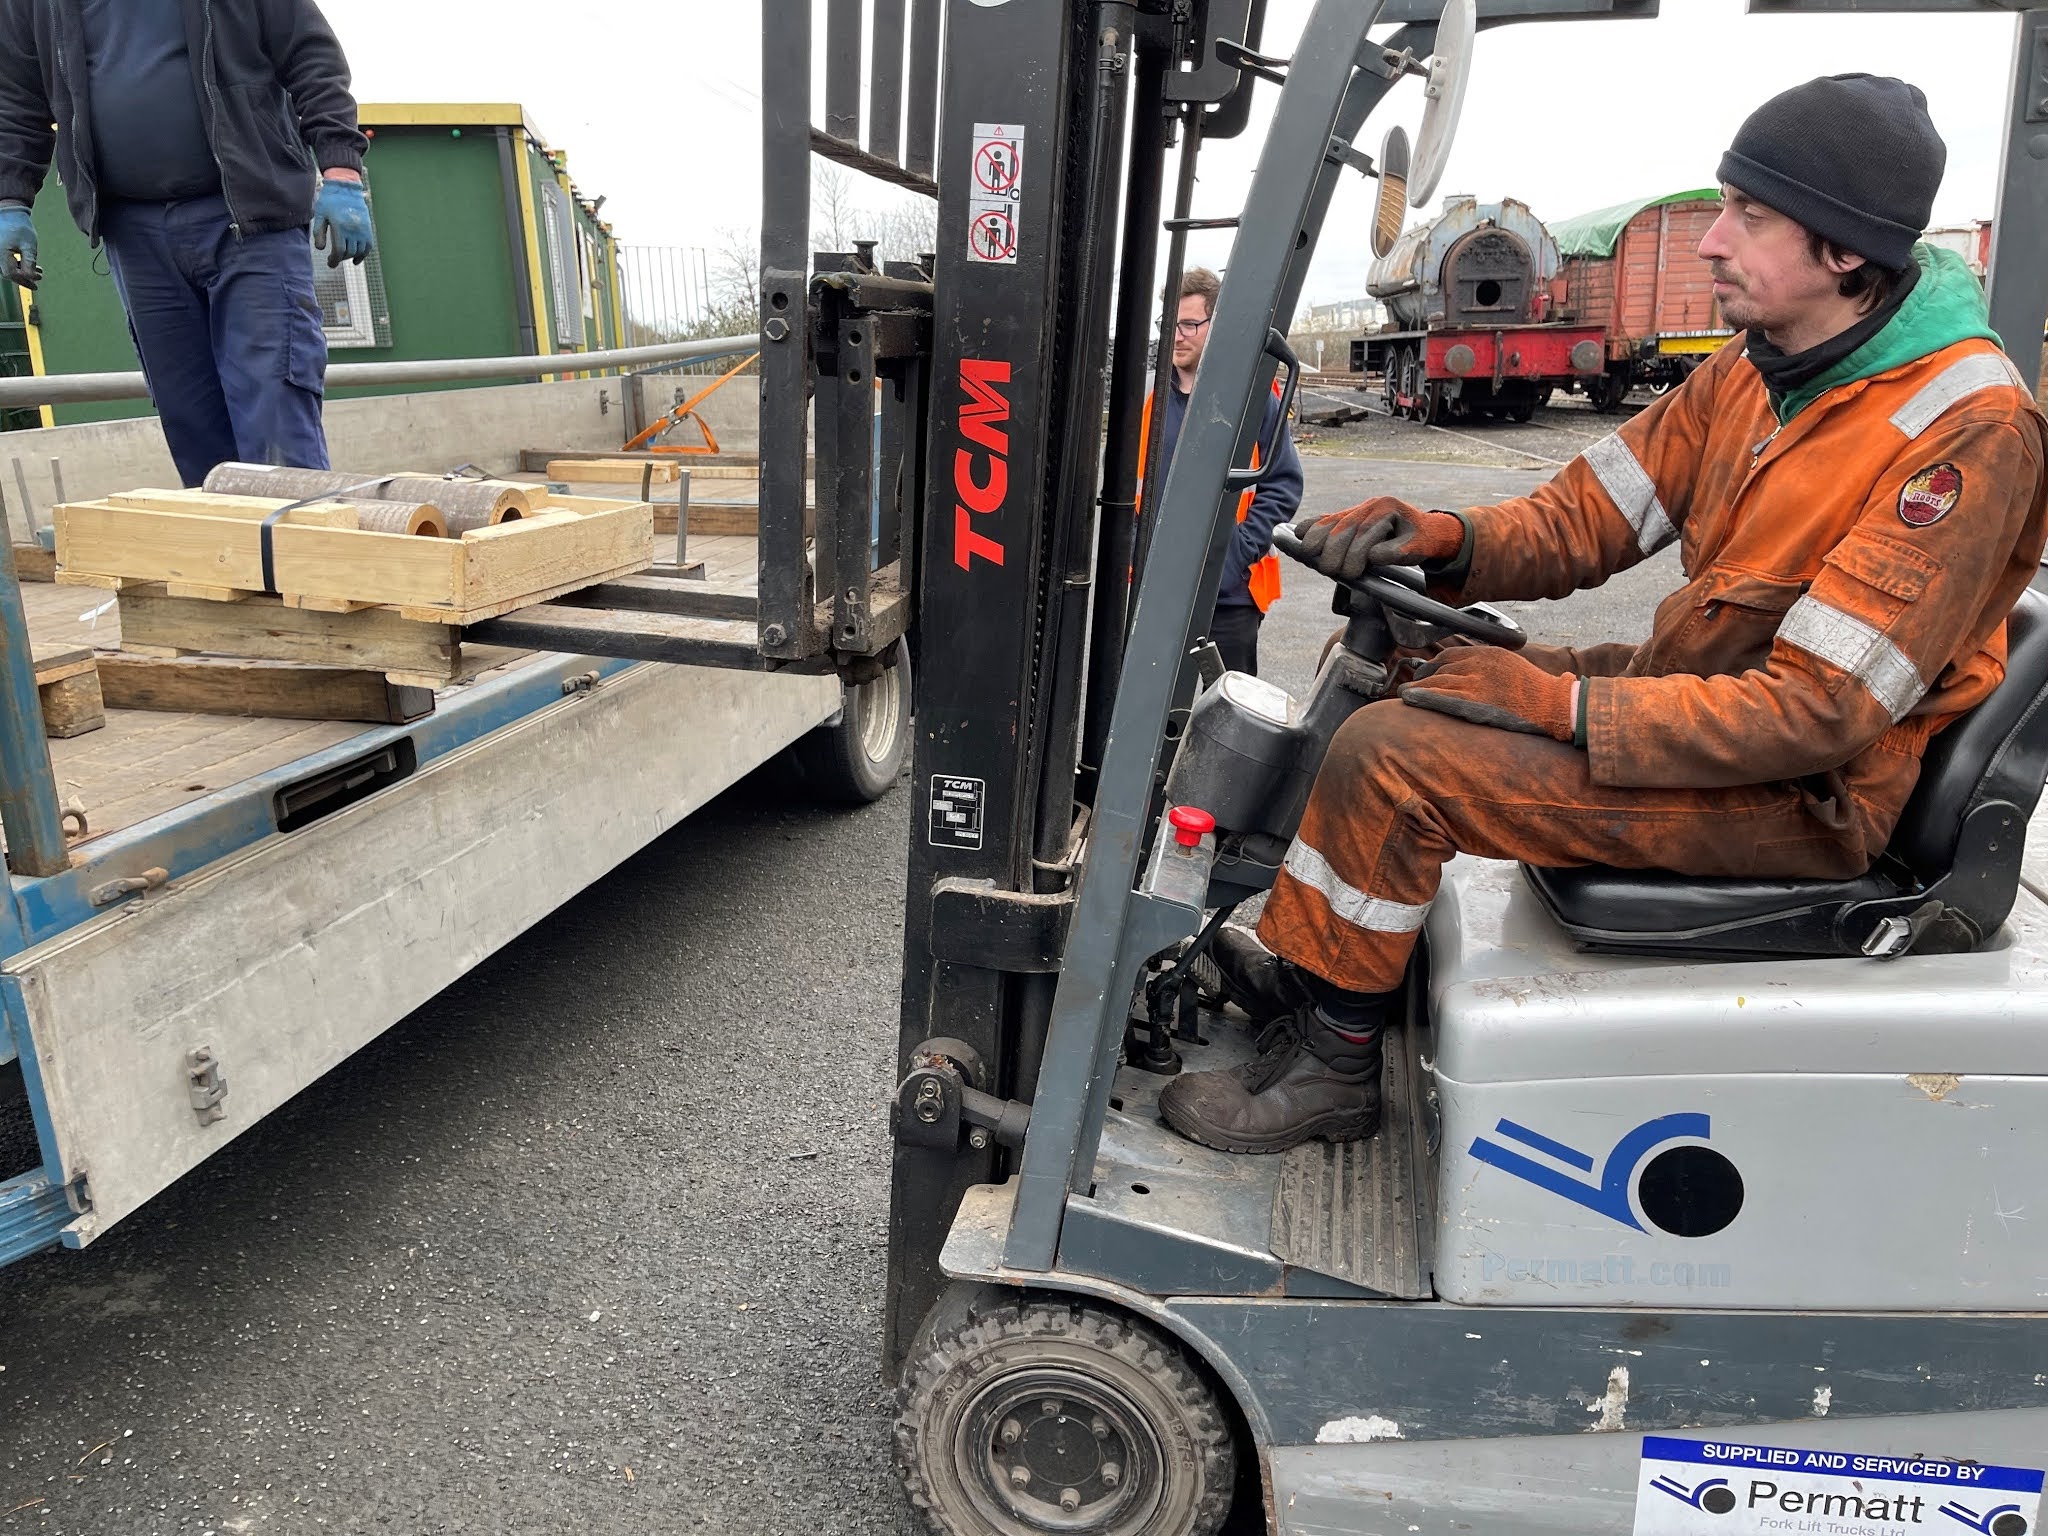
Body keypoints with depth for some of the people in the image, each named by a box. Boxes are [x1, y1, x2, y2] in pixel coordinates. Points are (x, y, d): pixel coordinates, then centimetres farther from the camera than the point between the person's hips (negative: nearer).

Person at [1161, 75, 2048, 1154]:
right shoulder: (1754, 371, 5)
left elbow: (1823, 710, -26)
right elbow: (1589, 516, 5)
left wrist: (1559, 703, -25)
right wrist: (1448, 540, -15)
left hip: (1800, 793, -9)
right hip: (1691, 685, 9)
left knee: (1393, 756, -20)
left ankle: (1331, 1068, 0)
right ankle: (1286, 968, 14)